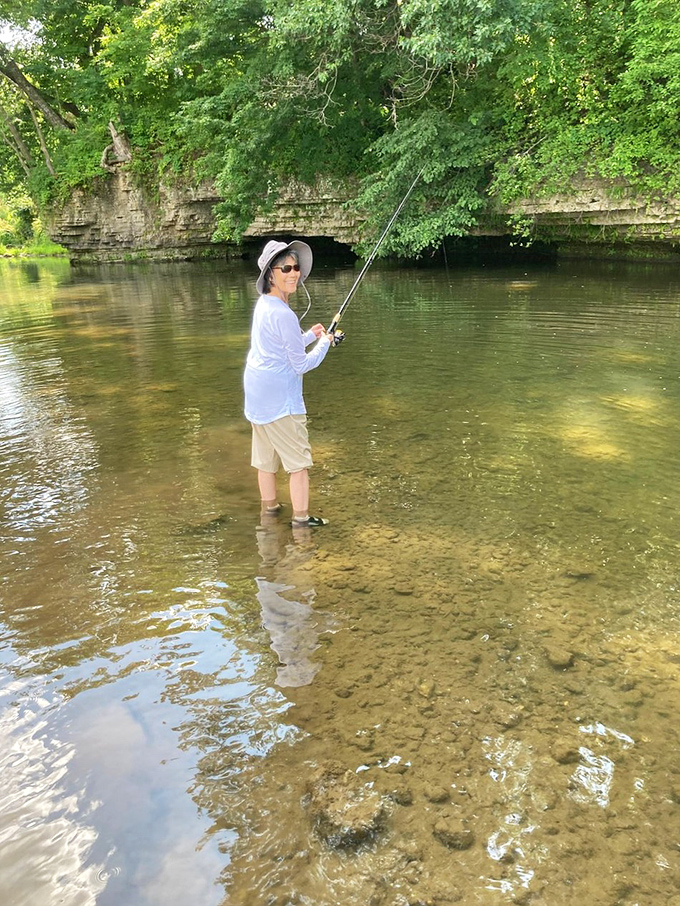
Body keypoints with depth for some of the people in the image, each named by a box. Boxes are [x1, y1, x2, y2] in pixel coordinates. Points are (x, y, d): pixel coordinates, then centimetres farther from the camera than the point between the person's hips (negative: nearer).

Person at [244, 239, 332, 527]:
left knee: (265, 457, 19)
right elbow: (301, 365, -15)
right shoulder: (283, 314, -21)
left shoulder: (263, 304, 7)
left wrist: (309, 335, 11)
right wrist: (324, 342, -1)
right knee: (298, 460, 1)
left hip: (257, 394, 9)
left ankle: (270, 507, 33)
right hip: (279, 399, -9)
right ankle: (301, 517, 8)